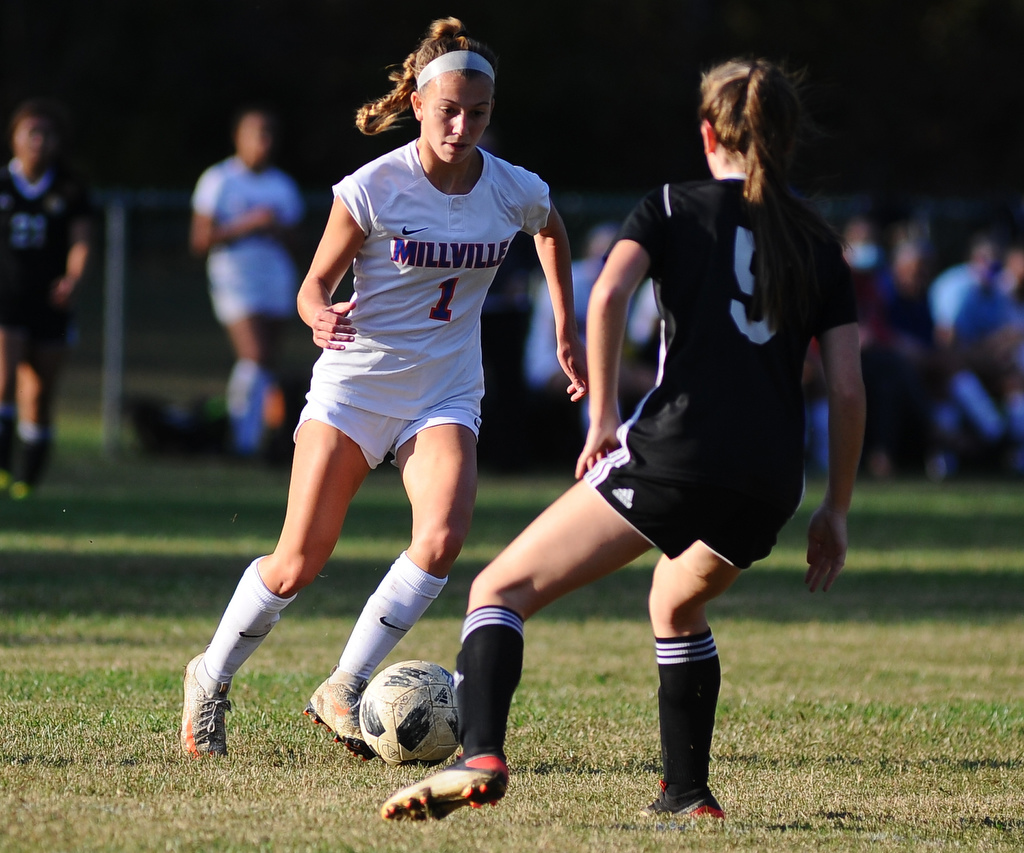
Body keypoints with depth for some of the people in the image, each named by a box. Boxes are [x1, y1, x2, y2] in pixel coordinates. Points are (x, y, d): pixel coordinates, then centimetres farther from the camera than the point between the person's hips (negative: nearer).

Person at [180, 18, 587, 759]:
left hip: (445, 394, 3)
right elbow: (315, 285, -5)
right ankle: (212, 679, 21)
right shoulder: (372, 189, -13)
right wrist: (322, 317, -28)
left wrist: (568, 335, 23)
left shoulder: (517, 192, -4)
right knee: (299, 561, -5)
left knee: (444, 536, -23)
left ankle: (344, 691, -9)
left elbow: (553, 233, 21)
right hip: (356, 384, -2)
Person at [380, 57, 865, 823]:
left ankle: (481, 756, -26)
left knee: (502, 590, -2)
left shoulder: (675, 208, 10)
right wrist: (835, 511, 19)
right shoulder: (818, 242, 18)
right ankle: (688, 794, 31)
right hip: (772, 485, 5)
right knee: (677, 608, 35)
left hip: (677, 449, -5)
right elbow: (848, 388, 12)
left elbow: (609, 296, -10)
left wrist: (604, 415, -4)